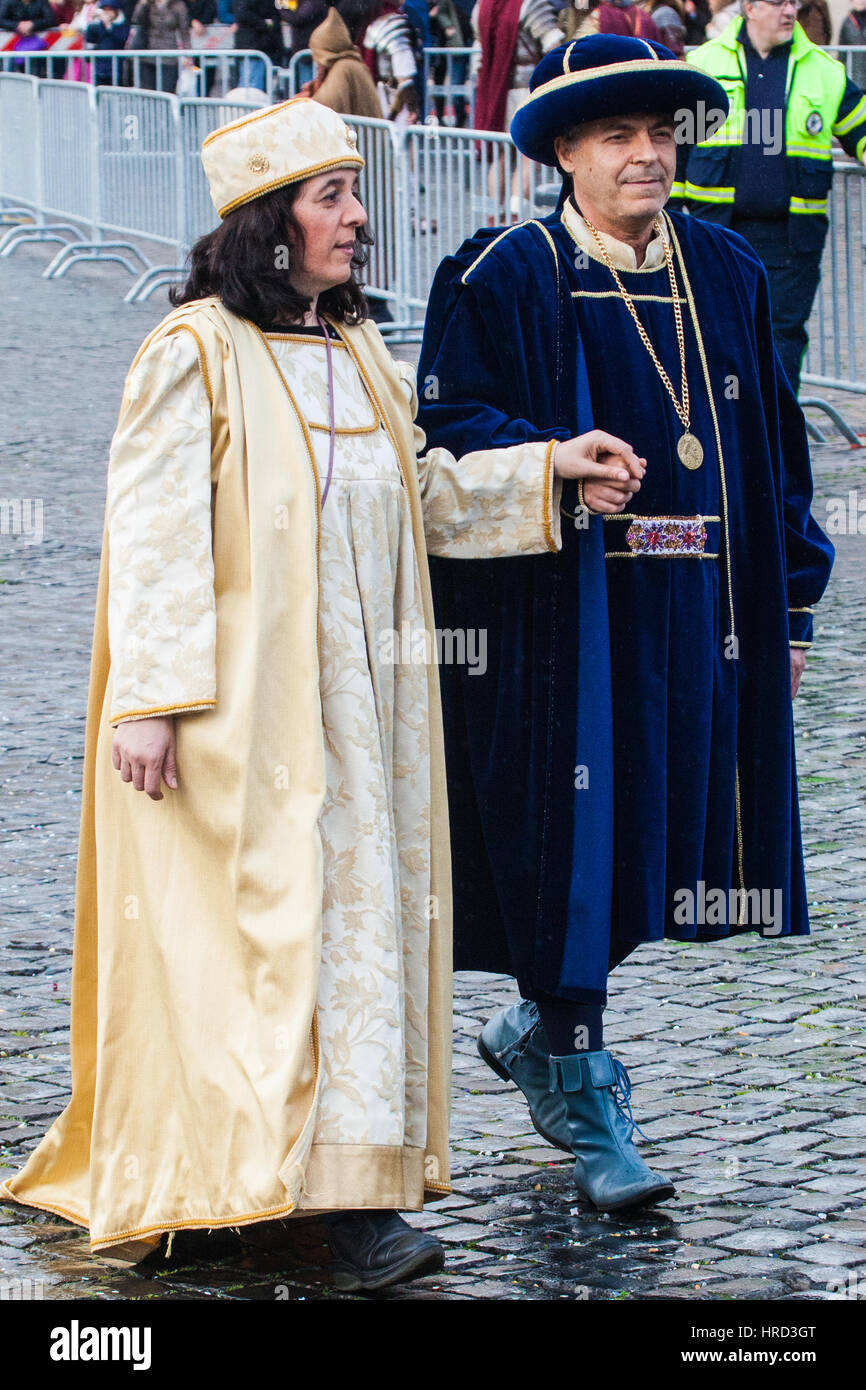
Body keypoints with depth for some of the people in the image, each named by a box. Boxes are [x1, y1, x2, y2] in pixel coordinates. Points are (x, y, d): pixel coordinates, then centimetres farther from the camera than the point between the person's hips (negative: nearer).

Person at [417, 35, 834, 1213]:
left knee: (649, 835, 9)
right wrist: (559, 470, -26)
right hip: (565, 614, -5)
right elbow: (454, 423, -8)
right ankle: (578, 1083, 6)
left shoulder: (726, 274, 10)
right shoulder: (507, 279, -4)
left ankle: (538, 1026, 31)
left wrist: (790, 604, 11)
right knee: (575, 836, -5)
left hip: (699, 613, 5)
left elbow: (771, 445, 14)